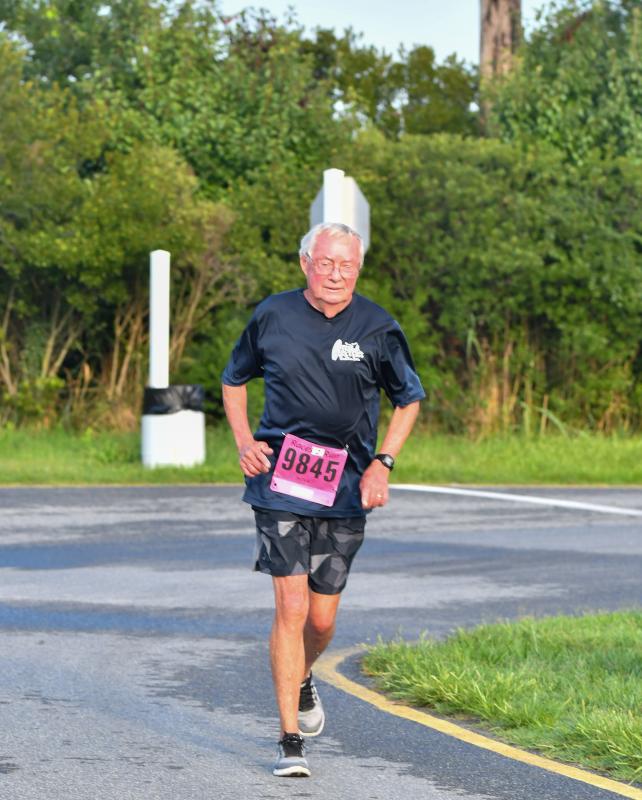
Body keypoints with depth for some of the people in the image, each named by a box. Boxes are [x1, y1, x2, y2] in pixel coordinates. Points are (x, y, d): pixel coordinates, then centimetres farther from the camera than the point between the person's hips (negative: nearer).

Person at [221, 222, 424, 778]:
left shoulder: (378, 328, -1)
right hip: (280, 483, -1)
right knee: (291, 606, -11)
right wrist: (243, 440, 1)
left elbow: (409, 399, 13)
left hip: (345, 491, 1)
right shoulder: (273, 317, -1)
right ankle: (290, 740, -5)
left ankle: (303, 679, 42)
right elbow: (234, 380, 16)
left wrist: (382, 464, 1)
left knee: (323, 619, 6)